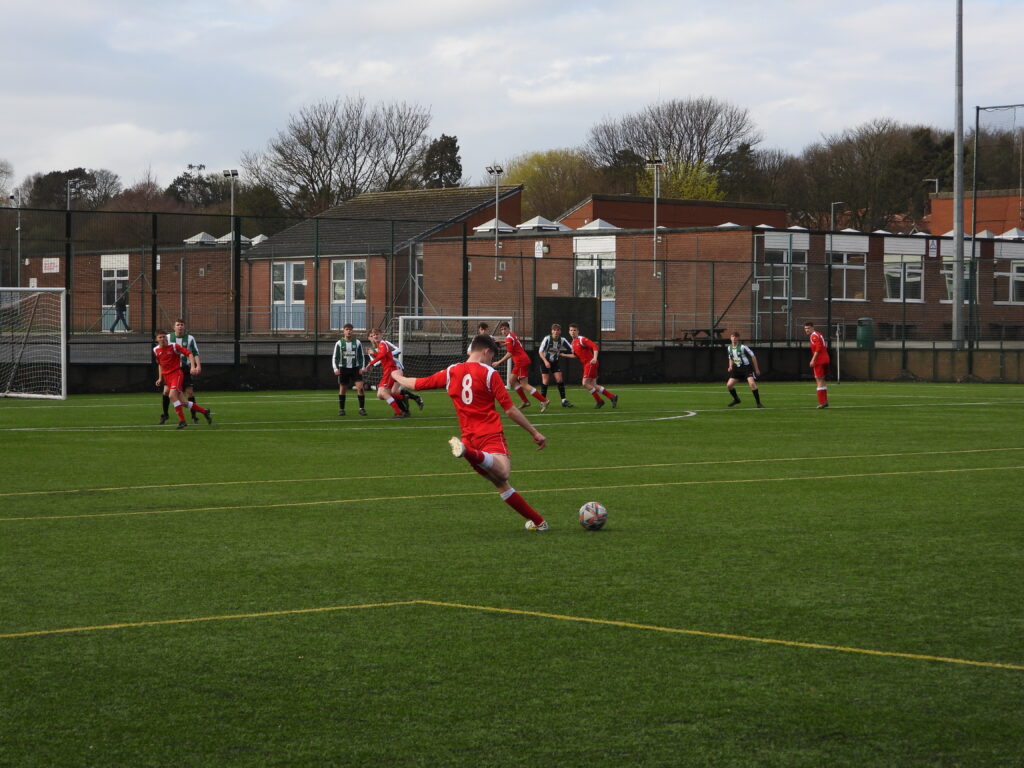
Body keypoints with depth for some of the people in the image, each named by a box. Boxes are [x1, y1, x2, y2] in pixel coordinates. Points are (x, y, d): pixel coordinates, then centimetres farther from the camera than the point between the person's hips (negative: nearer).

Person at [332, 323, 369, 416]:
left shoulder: (357, 343, 4)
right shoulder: (339, 343, 1)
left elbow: (362, 356, 10)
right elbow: (334, 357, 3)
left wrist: (362, 367, -1)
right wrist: (335, 368, -9)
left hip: (355, 368, 0)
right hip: (343, 369, 0)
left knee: (360, 387, -12)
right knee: (342, 389, 3)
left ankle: (362, 408, -6)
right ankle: (341, 409, 14)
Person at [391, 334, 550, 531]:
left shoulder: (451, 372, 16)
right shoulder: (489, 373, 2)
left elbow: (418, 383, 28)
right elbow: (510, 410, -2)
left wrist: (398, 378, 50)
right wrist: (535, 433, 6)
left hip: (469, 436, 7)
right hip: (491, 435, -6)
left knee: (501, 484, 15)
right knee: (503, 472, -34)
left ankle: (537, 520, 13)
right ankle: (469, 453, -58)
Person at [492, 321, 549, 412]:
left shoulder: (509, 338, -13)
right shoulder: (513, 336, 14)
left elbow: (509, 354, -17)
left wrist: (498, 362, -14)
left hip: (521, 362, -10)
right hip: (520, 362, 10)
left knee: (524, 384, -10)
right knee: (512, 380, 15)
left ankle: (544, 401, -13)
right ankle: (525, 401, 16)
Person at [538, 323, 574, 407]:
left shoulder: (562, 340, -7)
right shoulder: (547, 339, -16)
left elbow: (571, 350, -3)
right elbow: (541, 351, -15)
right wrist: (545, 361, -26)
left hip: (555, 362, 3)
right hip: (545, 362, -3)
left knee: (559, 379, -9)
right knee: (545, 381, -7)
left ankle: (563, 401, -5)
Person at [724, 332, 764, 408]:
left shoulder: (742, 347, -15)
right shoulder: (729, 348, 3)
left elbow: (753, 356, -8)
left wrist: (756, 369, -5)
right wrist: (730, 367, 0)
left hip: (747, 367, -6)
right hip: (737, 368, 6)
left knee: (752, 383, -26)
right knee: (729, 385, -2)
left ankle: (758, 403, -14)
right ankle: (736, 399, 24)